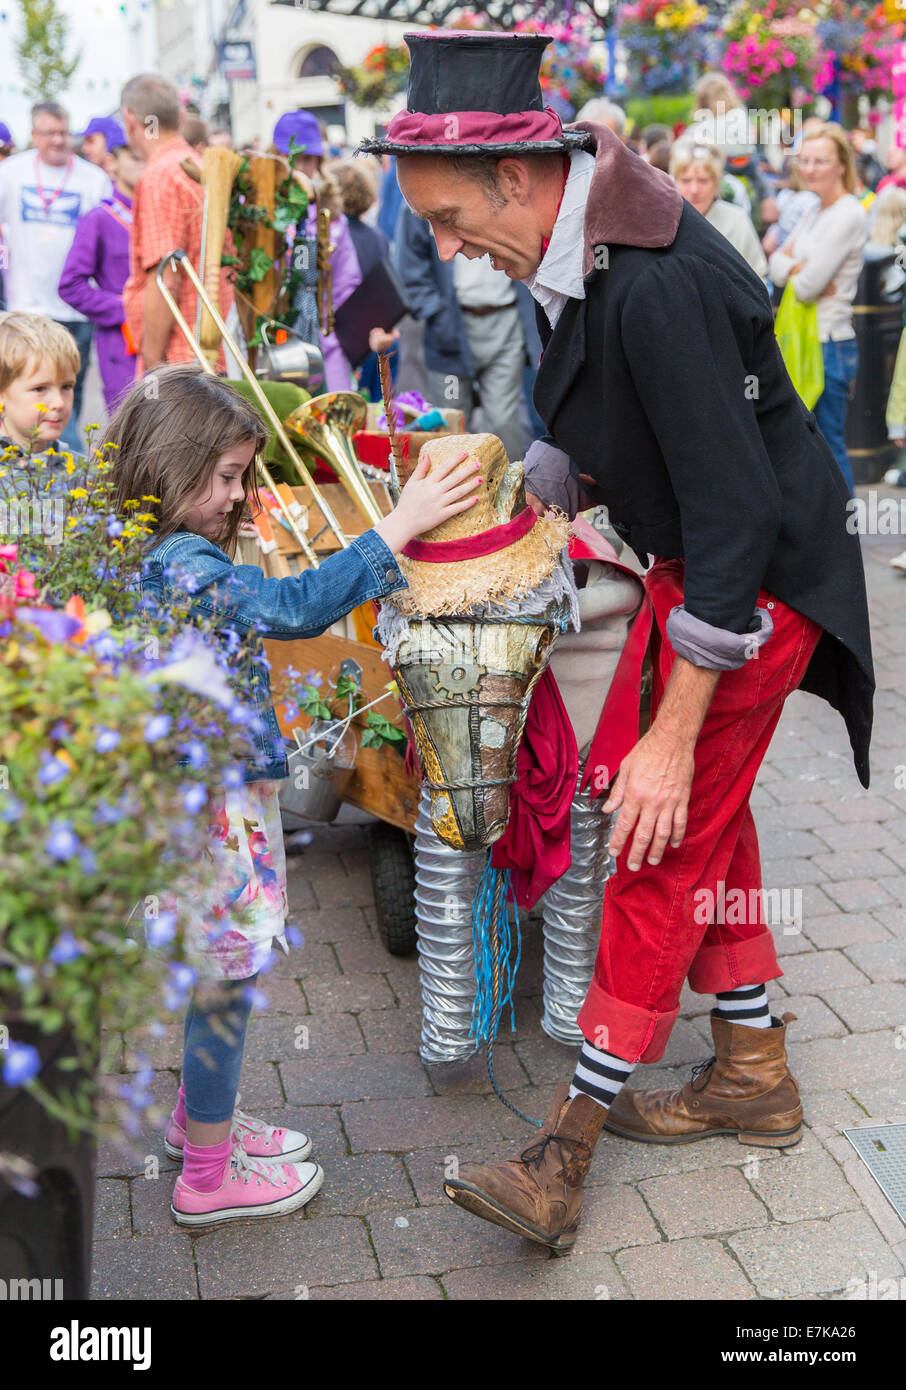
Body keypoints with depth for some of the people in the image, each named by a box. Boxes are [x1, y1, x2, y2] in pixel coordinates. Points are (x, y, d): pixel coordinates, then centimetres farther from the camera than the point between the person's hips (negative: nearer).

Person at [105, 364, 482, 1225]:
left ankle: (198, 1116, 42)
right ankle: (208, 1177, 20)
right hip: (210, 807, -10)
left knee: (216, 975, 23)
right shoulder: (181, 565, -24)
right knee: (227, 980, 4)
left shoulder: (141, 554, 8)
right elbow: (296, 606, -32)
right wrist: (401, 524, -29)